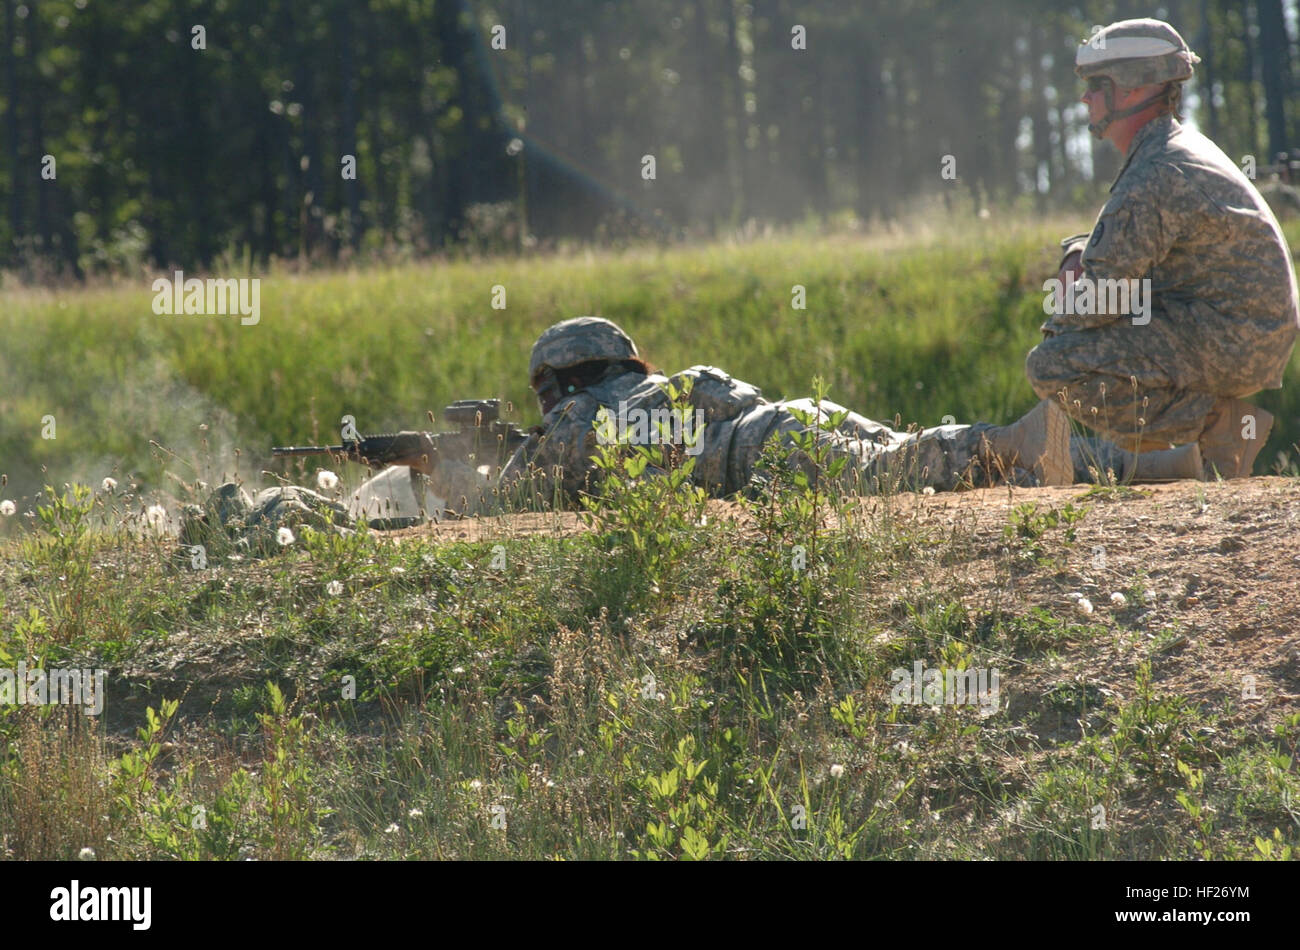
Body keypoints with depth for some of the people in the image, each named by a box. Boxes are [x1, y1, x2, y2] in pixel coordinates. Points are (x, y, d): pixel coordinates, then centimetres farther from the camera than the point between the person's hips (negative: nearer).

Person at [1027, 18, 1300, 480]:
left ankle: (1214, 424, -10)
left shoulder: (1156, 178, -21)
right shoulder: (1180, 145, 13)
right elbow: (1118, 244, 27)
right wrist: (1078, 254, 6)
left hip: (1224, 345, -10)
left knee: (1051, 368, -15)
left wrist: (1056, 327, 2)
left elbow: (1099, 299, -19)